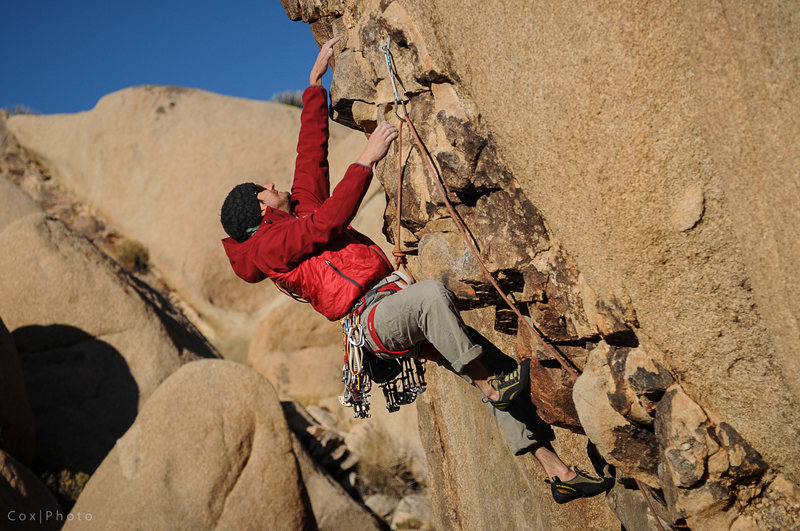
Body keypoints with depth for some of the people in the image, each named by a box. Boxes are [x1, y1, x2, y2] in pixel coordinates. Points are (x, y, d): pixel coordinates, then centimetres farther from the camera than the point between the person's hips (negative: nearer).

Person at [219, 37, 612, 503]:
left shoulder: (301, 211, 27)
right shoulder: (266, 246, 3)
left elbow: (312, 154, 32)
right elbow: (329, 221, -10)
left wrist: (317, 80, 36)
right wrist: (366, 159, -6)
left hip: (397, 308, 8)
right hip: (374, 315, -8)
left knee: (497, 380, -3)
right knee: (431, 293, -39)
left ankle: (558, 472, -2)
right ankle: (491, 386, -25)